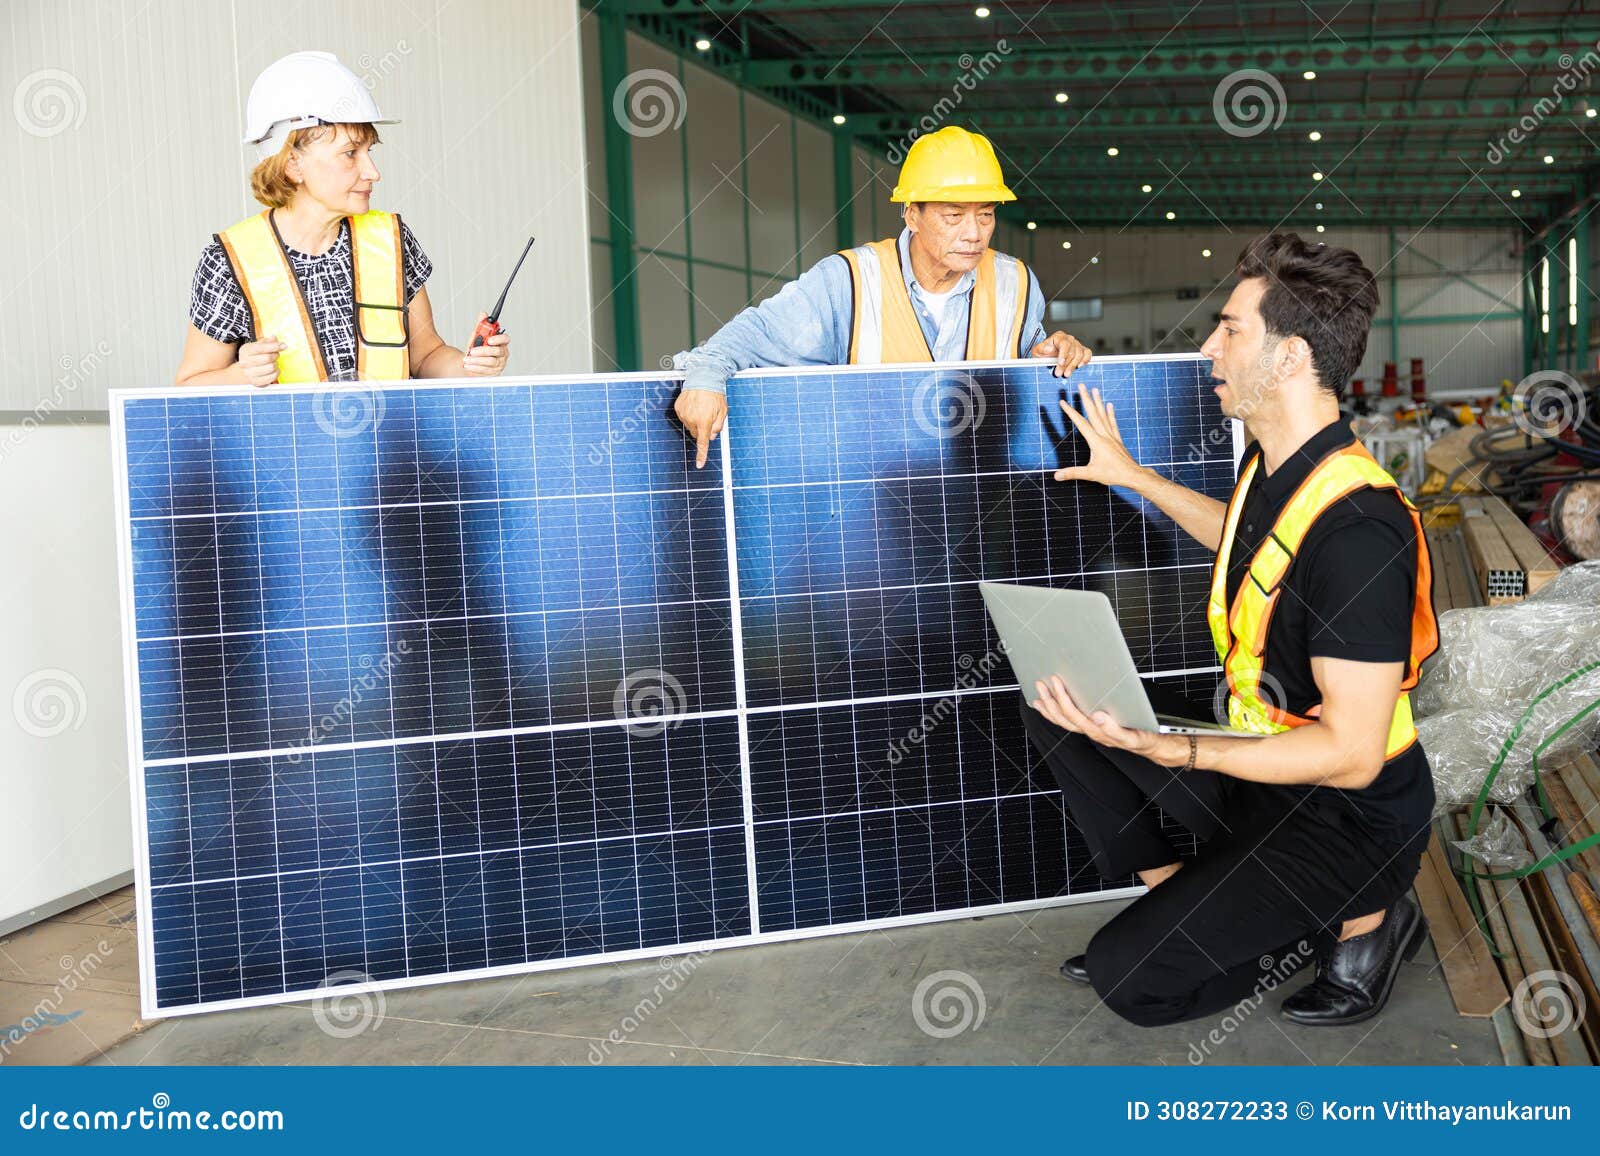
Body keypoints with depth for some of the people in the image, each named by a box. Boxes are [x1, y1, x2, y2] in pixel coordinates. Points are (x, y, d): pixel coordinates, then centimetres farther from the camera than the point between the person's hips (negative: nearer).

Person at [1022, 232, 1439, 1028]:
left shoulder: (1356, 529, -30)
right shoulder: (1273, 467, 0)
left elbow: (1352, 753, -30)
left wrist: (1165, 750, -37)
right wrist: (1131, 476, 26)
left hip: (1348, 820, -9)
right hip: (1261, 766, 9)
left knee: (1128, 977, -18)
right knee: (1052, 705, 5)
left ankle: (1361, 922, 2)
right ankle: (1176, 906, 9)